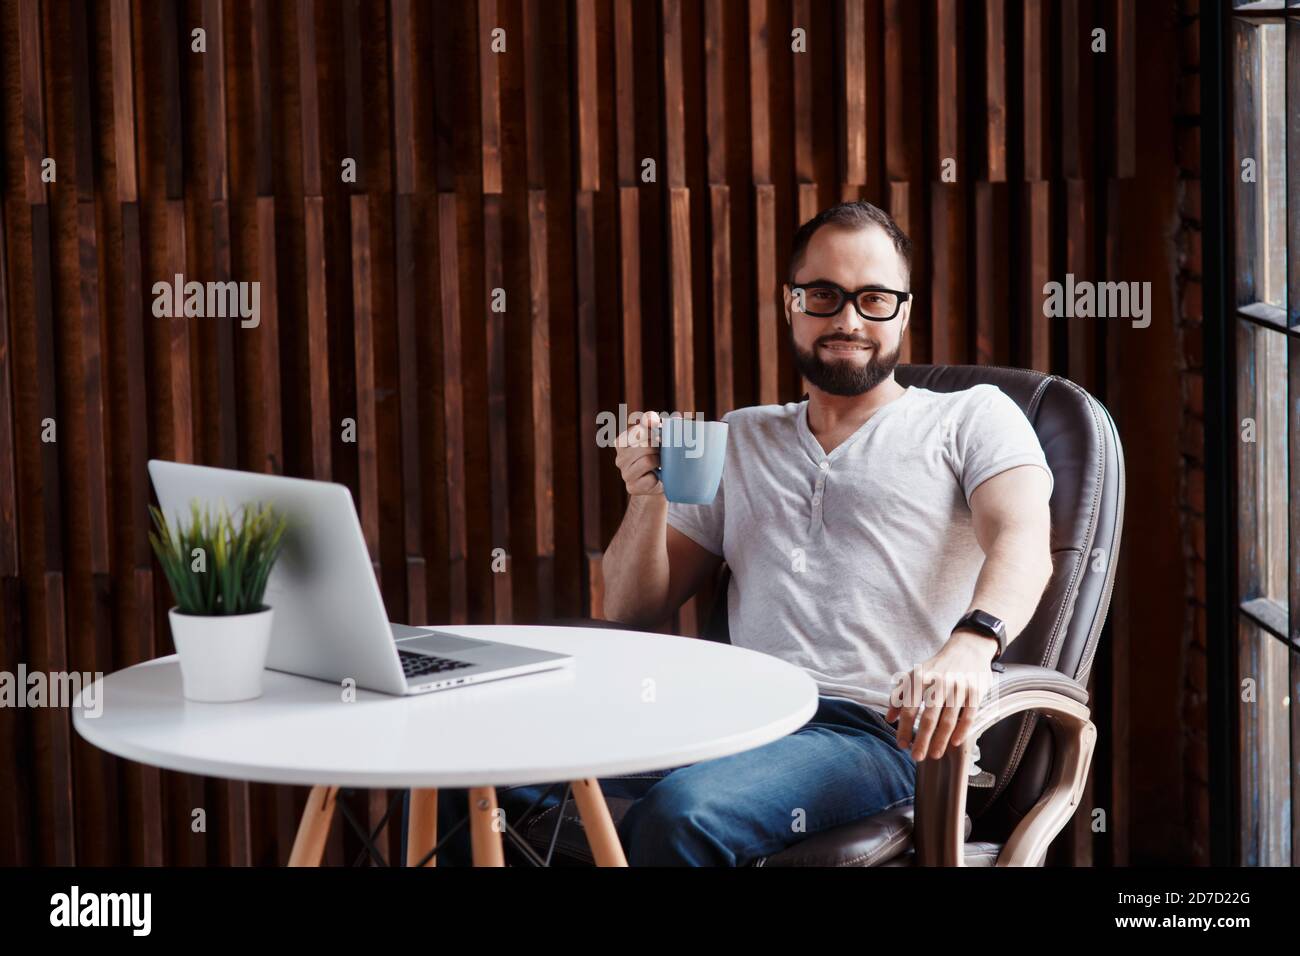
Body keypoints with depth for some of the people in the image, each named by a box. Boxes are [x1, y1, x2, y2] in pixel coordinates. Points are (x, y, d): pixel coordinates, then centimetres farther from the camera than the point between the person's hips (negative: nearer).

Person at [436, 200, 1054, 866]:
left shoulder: (972, 417, 13)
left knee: (679, 815, -35)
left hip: (876, 732, -4)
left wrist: (971, 642, -31)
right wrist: (649, 500, 1)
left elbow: (1024, 541, -8)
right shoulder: (740, 438, 25)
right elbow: (631, 610, 23)